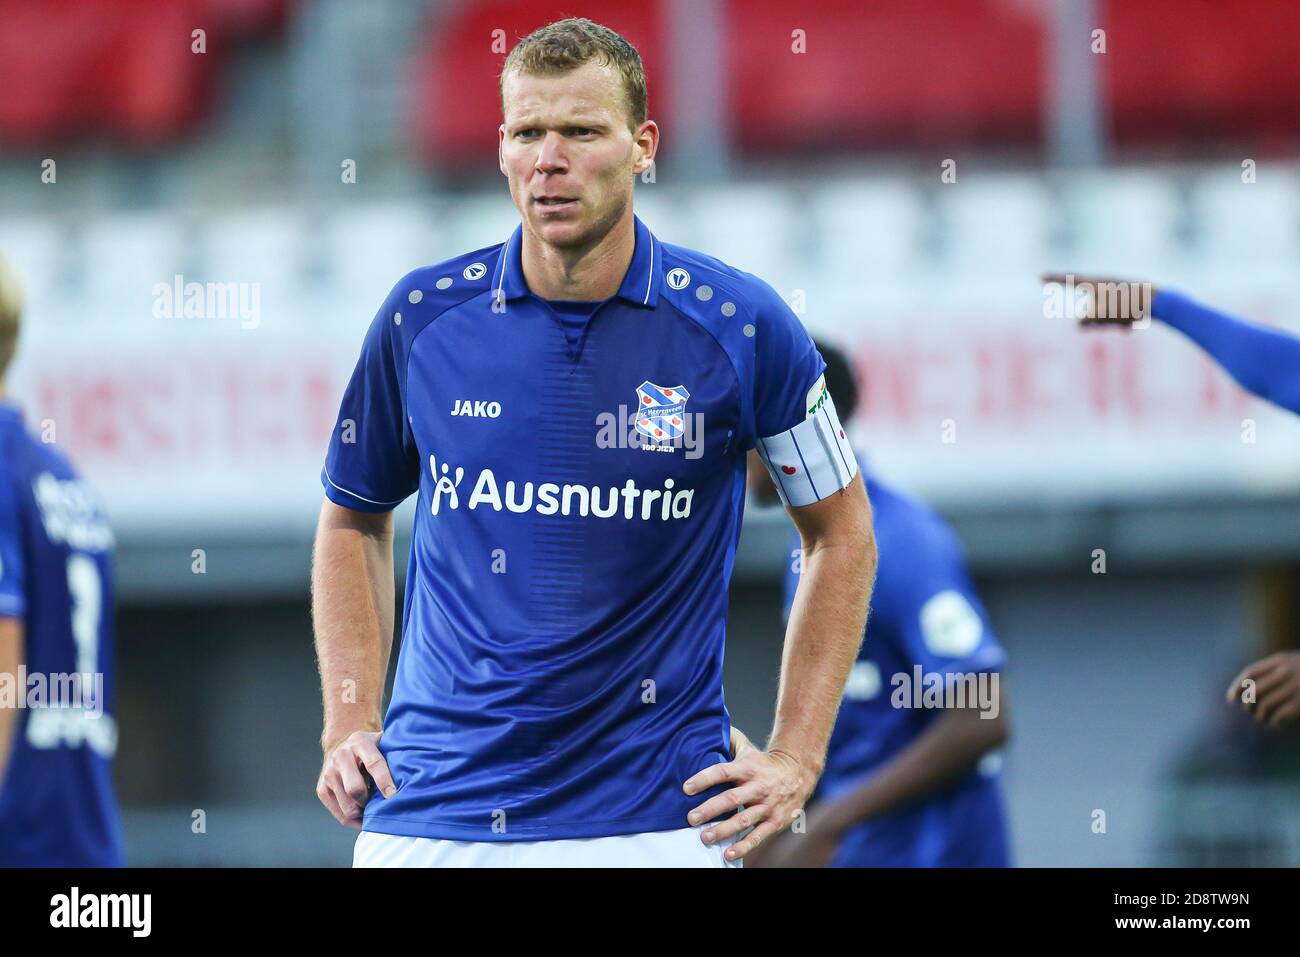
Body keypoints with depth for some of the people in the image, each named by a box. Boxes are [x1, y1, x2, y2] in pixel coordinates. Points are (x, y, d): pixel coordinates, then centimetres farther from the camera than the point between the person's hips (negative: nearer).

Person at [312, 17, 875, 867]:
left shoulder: (740, 326, -4)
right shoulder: (422, 318, 0)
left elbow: (842, 533, 7)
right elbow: (356, 520, 15)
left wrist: (795, 761, 2)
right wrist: (350, 727, 4)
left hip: (657, 819, -2)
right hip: (432, 812, 2)